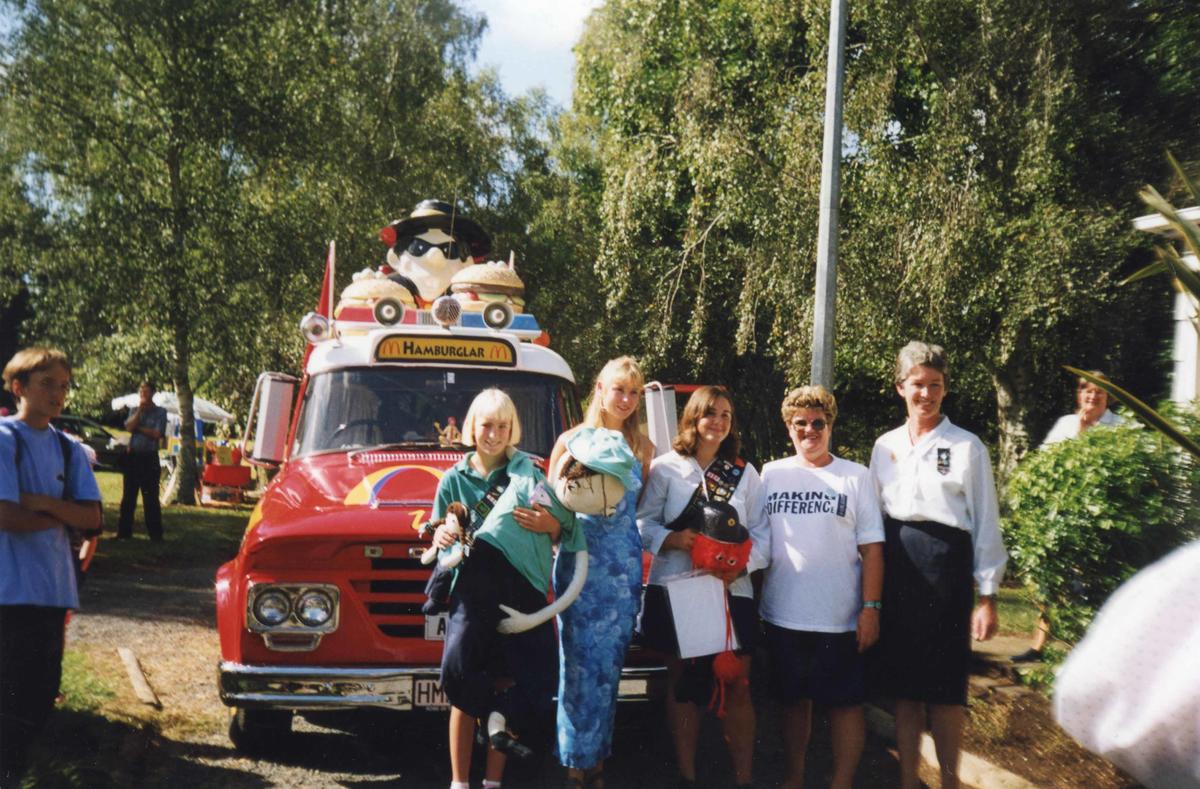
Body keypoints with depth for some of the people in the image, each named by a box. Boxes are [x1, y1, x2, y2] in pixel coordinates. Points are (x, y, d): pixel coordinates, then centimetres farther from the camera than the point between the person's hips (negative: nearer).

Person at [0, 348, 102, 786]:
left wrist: (42, 502, -12)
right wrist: (60, 516, -4)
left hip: (55, 587, 6)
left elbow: (92, 517, 2)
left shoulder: (67, 449, 11)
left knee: (43, 692, 12)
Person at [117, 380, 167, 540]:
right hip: (132, 456, 4)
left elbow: (157, 434, -9)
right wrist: (139, 409, -9)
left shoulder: (160, 412, 0)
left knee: (150, 497, -2)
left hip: (149, 458, -4)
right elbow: (129, 427, -5)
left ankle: (155, 534, 2)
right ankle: (124, 532, 13)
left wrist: (139, 428, -6)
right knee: (128, 496, 8)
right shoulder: (134, 410, 11)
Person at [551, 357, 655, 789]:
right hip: (580, 561, -2)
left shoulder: (642, 446, 8)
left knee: (610, 663, 6)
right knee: (581, 662, -2)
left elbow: (643, 507, 13)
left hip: (625, 567, 2)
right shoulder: (572, 440, 2)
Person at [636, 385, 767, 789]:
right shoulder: (666, 467, 3)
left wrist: (741, 563, -12)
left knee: (737, 690, 1)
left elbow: (761, 532, 5)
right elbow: (643, 522, 1)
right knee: (682, 685, 8)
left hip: (732, 592, 1)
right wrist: (672, 539, -17)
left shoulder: (746, 473, 10)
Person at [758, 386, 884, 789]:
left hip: (839, 618, -2)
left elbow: (871, 547, -2)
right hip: (782, 615, 2)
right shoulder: (771, 474, 6)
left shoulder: (856, 477, 1)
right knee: (794, 700, 14)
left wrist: (871, 607, -9)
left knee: (845, 703, 3)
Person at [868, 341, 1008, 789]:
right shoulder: (885, 446, 9)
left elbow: (986, 522, -1)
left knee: (944, 685, 2)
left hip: (945, 566, -3)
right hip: (896, 566, 3)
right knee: (902, 684, 9)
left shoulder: (968, 447, -2)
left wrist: (988, 596, -4)